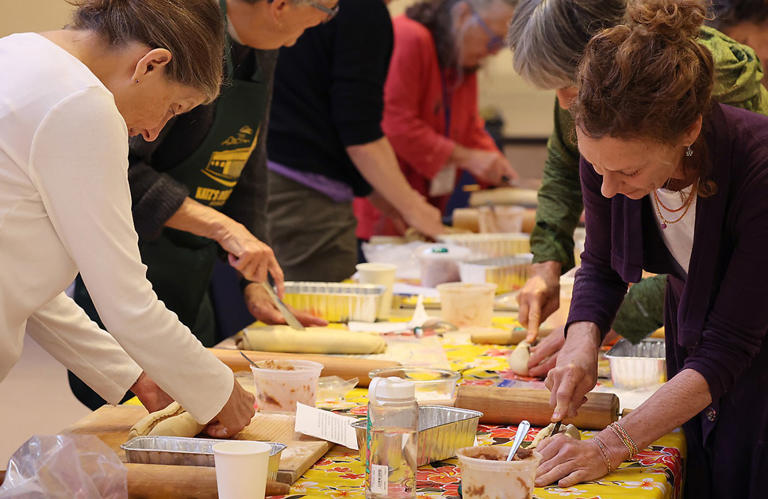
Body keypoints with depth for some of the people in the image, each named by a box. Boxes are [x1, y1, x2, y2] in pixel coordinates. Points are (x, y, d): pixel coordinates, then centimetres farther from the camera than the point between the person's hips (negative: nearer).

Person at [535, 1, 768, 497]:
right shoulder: (607, 151, -21)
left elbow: (728, 347, -32)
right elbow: (601, 267, -1)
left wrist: (612, 445, -36)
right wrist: (583, 344, -20)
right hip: (688, 348, 4)